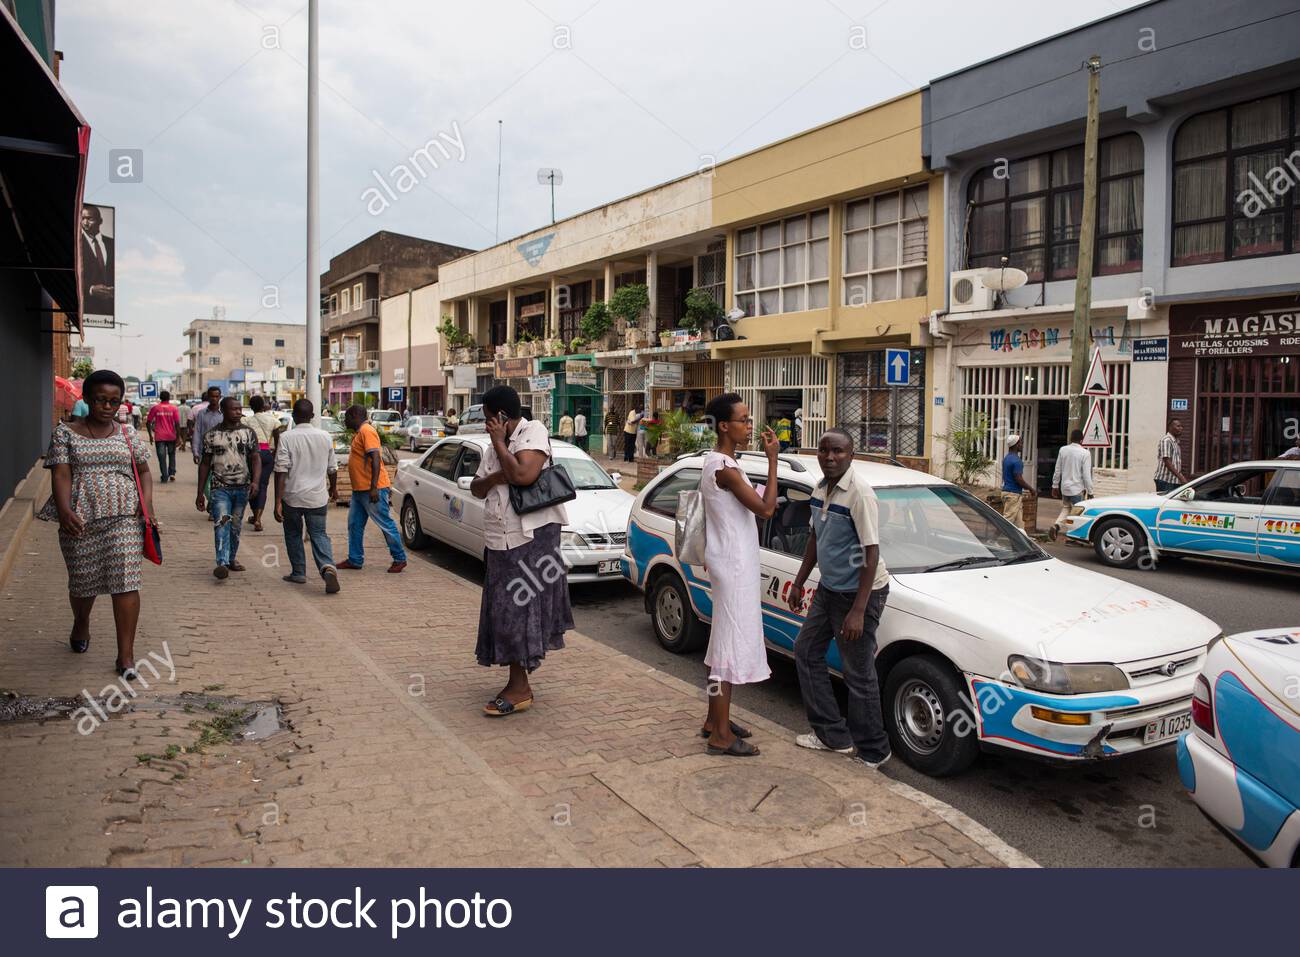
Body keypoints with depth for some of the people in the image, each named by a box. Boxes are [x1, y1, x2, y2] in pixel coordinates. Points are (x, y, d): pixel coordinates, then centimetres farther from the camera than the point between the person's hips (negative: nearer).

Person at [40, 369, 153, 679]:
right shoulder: (65, 432, 4)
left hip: (124, 517, 0)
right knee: (82, 580, 14)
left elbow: (144, 472, 12)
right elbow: (61, 473, -5)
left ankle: (126, 655, -3)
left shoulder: (128, 435, 9)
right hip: (80, 519, 0)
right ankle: (81, 624, 48)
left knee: (125, 582, -8)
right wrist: (65, 510, -21)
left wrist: (148, 507, -4)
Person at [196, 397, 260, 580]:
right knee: (222, 523, -17)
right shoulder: (211, 435, 3)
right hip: (220, 487, -2)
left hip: (242, 488, 2)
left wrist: (255, 480, -20)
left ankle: (231, 559, 27)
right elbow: (205, 464, 8)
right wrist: (200, 493, 6)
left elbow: (255, 458, -1)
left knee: (236, 525, 11)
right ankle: (222, 564, -26)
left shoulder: (248, 433, 5)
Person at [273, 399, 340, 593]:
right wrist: (333, 488, 31)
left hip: (292, 497, -2)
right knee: (319, 535, 6)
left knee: (293, 535, 18)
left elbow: (281, 472, -14)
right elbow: (332, 468, 13)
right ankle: (328, 567, -18)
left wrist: (278, 502, -13)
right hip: (318, 497, 2)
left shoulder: (286, 437, -9)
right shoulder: (325, 437, 2)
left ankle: (298, 573, 25)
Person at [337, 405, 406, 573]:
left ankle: (400, 559, 5)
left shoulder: (367, 431, -14)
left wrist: (373, 487, -27)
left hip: (372, 489, -10)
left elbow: (375, 459, -22)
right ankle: (355, 560, 18)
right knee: (354, 525, 11)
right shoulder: (359, 433, 18)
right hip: (359, 489, 10)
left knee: (385, 524, -3)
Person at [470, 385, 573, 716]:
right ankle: (518, 683, 21)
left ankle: (519, 688, -1)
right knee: (506, 610, 11)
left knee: (519, 609, -7)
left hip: (531, 538, -8)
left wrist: (499, 442, -11)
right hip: (500, 540, 8)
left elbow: (524, 474, -24)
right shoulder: (495, 447, 16)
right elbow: (476, 489, 16)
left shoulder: (533, 431, -8)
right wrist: (493, 478, -6)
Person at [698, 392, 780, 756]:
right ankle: (721, 735, 3)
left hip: (732, 563, 11)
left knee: (725, 642, 17)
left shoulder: (719, 461, 12)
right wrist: (772, 460, -18)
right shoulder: (724, 467, -21)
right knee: (731, 644, -5)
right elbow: (765, 508, -23)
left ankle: (715, 719, 28)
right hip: (733, 566, -11)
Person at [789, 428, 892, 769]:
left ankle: (873, 751, 17)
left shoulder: (859, 494, -22)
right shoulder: (820, 488, 4)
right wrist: (799, 583, 17)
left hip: (859, 591, -9)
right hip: (828, 587, 9)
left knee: (858, 674, -1)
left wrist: (858, 611, -25)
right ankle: (833, 734, 25)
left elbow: (871, 553, -23)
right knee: (806, 651, 15)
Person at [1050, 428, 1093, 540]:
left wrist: (1055, 486, 14)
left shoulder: (1063, 450, -1)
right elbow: (1087, 475, -13)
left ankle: (1056, 525, -5)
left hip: (1065, 487, 4)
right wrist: (1090, 491, -5)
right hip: (1078, 488, -4)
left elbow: (1057, 470, 5)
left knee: (1065, 508, 19)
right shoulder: (1085, 453, -13)